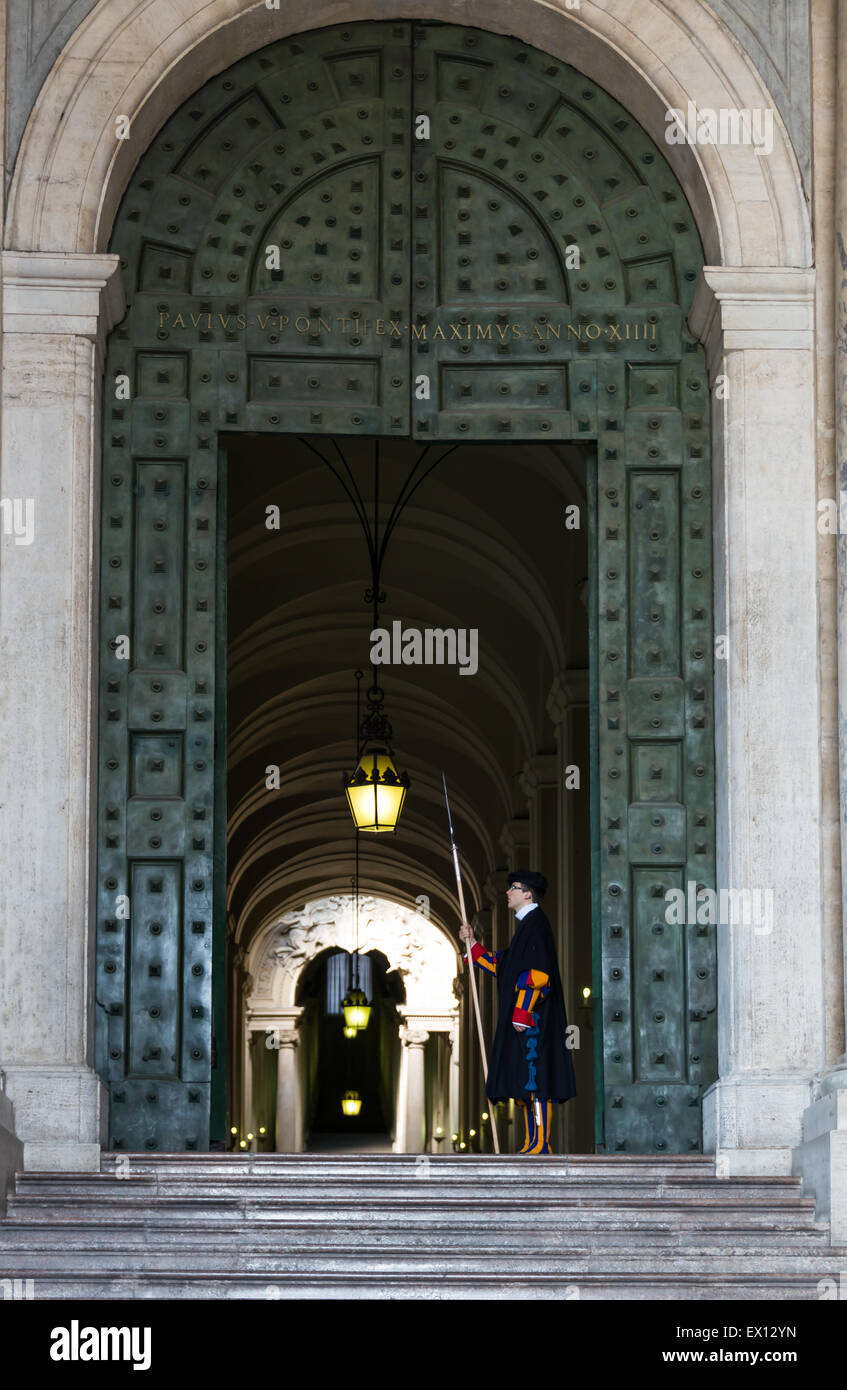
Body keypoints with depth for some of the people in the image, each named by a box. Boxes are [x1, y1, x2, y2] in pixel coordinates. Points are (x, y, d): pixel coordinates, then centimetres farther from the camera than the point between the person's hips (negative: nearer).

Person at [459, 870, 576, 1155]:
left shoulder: (536, 925, -12)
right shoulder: (527, 925, 20)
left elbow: (537, 973, -21)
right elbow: (500, 965, 27)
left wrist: (521, 1014, -23)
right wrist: (473, 944, 22)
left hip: (530, 1017, -10)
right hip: (522, 1017, 10)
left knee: (533, 1079, -11)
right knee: (526, 1080, 9)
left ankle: (540, 1144, -12)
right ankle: (533, 1143, 11)